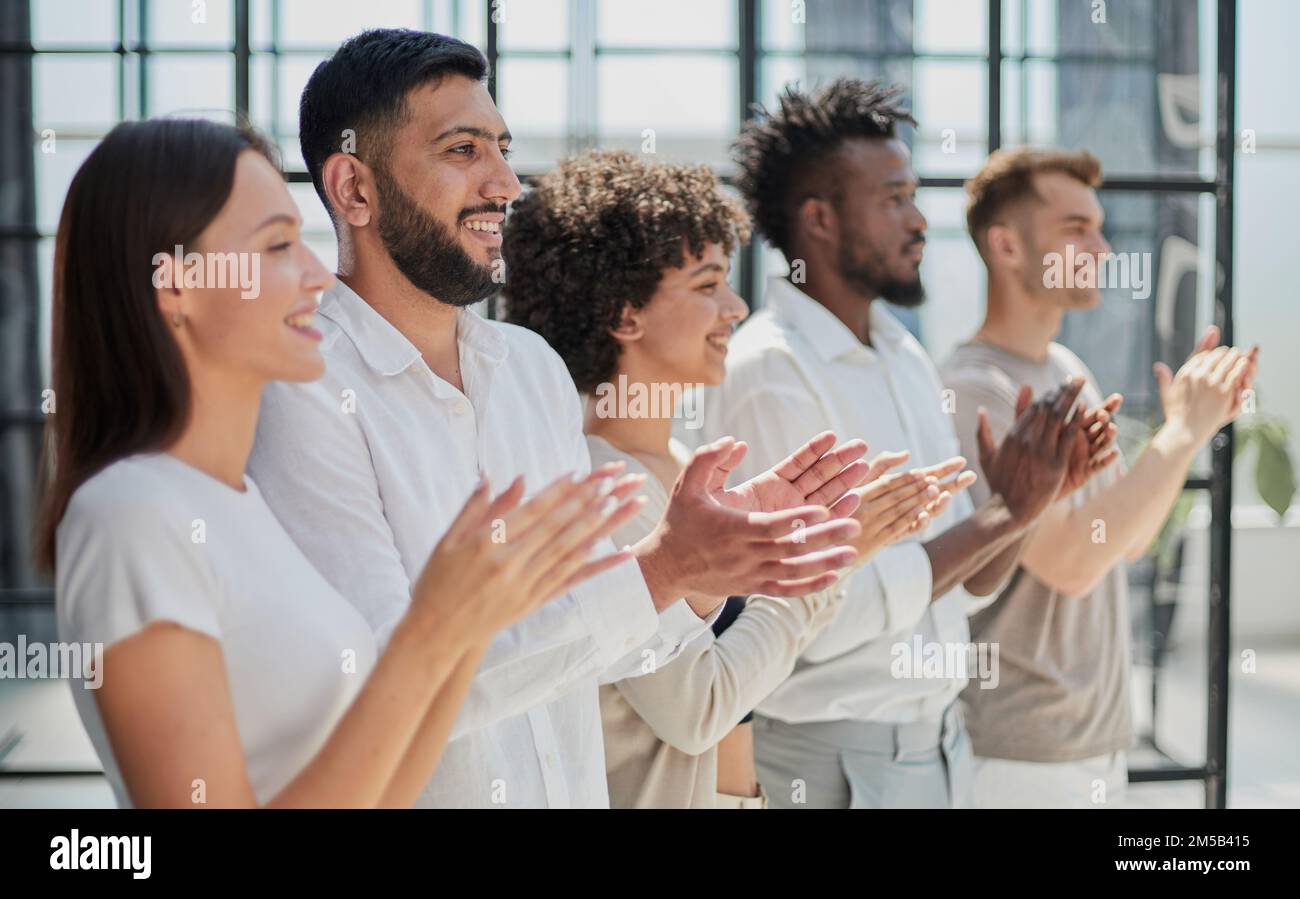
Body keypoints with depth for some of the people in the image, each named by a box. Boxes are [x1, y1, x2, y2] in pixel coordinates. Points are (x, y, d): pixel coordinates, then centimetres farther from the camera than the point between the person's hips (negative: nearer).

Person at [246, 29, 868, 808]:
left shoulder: (536, 365, 2)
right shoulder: (305, 393, -18)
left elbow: (590, 641, 6)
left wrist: (704, 582, -12)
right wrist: (658, 571, -25)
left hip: (577, 788, 6)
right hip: (415, 790, -6)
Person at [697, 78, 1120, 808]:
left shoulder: (907, 356, 7)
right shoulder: (769, 370, -17)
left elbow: (968, 584, 10)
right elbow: (822, 616, -23)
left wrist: (1037, 494, -8)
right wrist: (1002, 514, -19)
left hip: (940, 740, 7)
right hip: (834, 758, -7)